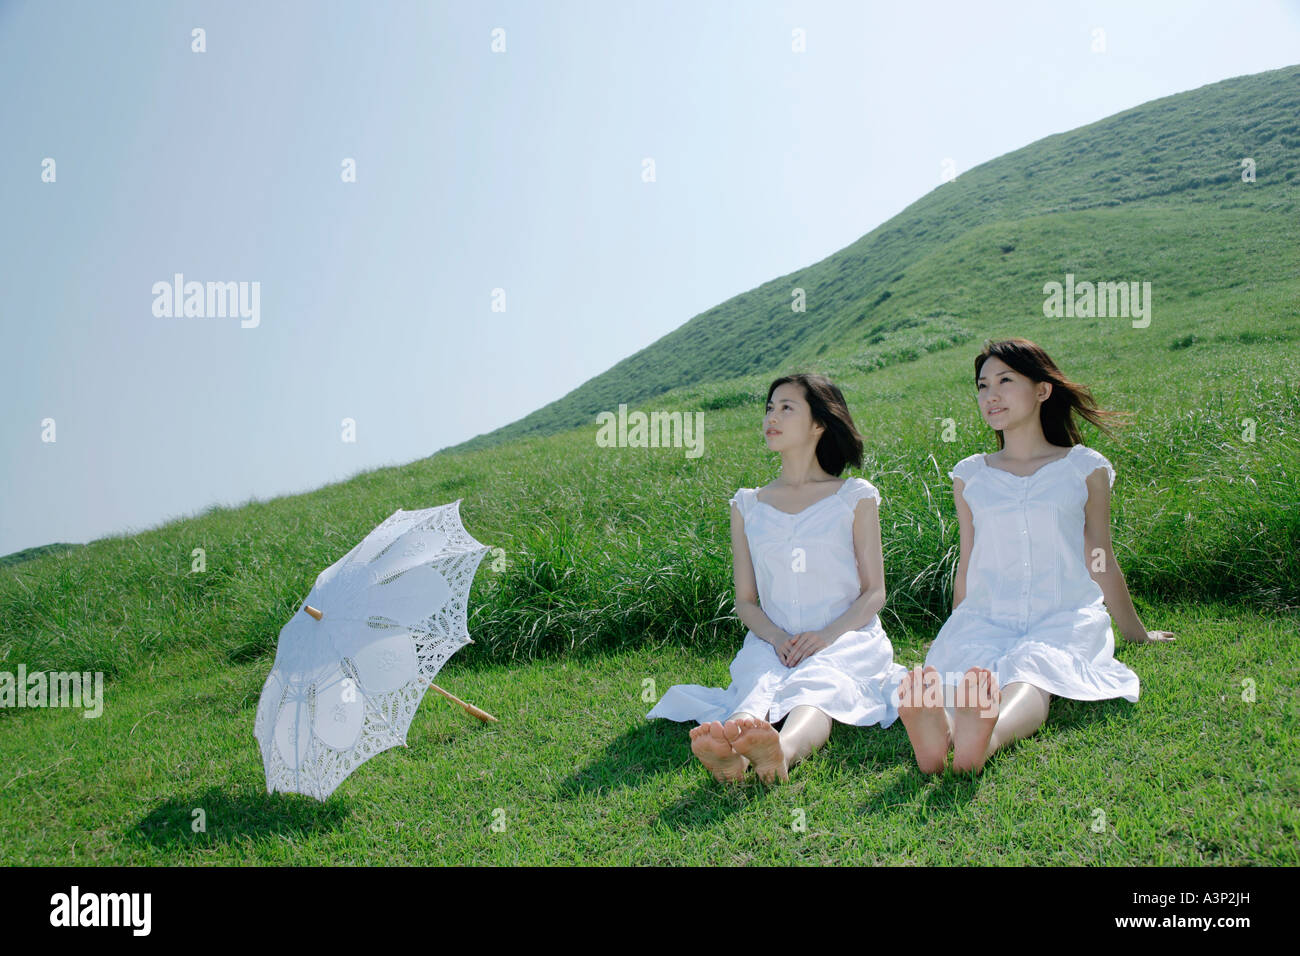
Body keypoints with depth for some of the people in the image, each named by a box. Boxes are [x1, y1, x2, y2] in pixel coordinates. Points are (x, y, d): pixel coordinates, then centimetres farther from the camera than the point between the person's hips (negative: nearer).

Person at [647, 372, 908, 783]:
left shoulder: (855, 497, 9)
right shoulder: (748, 506, 16)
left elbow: (874, 592, 6)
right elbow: (745, 599, 14)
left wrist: (828, 634, -15)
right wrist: (775, 636, -10)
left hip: (847, 638, -1)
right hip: (773, 642, 2)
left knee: (817, 685, -37)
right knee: (758, 687, -35)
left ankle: (784, 751, -70)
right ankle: (729, 754, -67)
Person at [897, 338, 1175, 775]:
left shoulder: (1085, 468, 10)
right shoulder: (969, 476, 16)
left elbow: (1101, 562, 18)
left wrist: (1137, 635, 25)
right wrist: (956, 636, 26)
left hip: (1065, 616, -2)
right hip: (986, 616, 2)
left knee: (1031, 671, -37)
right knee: (964, 672, -35)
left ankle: (988, 738, -69)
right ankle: (937, 729, -67)